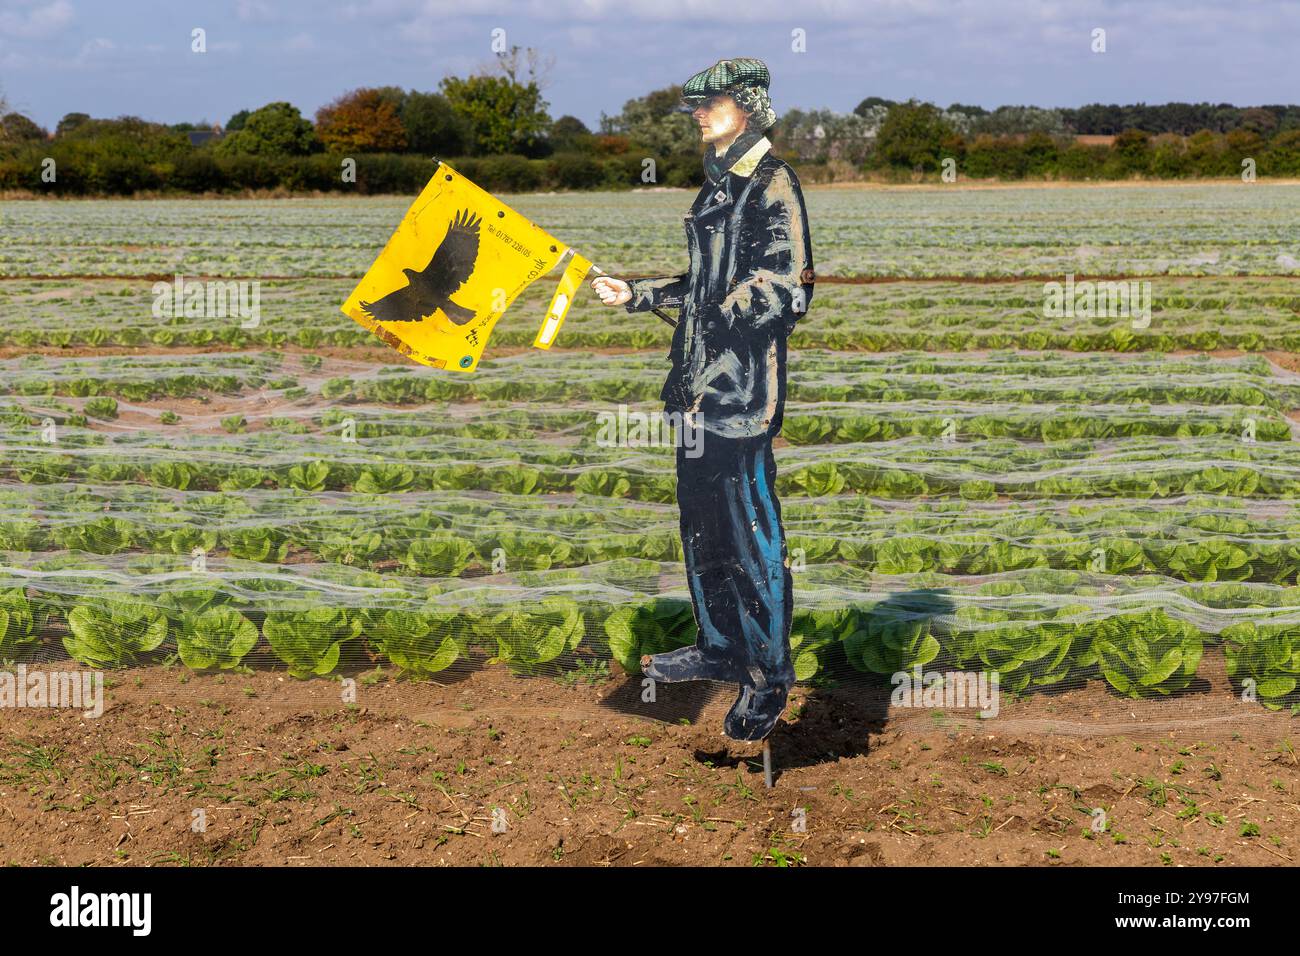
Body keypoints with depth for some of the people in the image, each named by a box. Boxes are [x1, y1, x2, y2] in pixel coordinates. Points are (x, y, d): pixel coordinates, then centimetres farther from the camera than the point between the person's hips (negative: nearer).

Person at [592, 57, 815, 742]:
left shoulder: (772, 185, -9)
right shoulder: (717, 184, 17)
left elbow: (788, 291, -17)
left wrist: (720, 333, -19)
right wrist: (635, 295, 21)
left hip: (744, 388, -9)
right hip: (699, 383, 9)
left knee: (752, 534, -3)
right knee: (701, 525, 14)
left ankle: (770, 676, 7)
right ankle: (719, 648, 28)